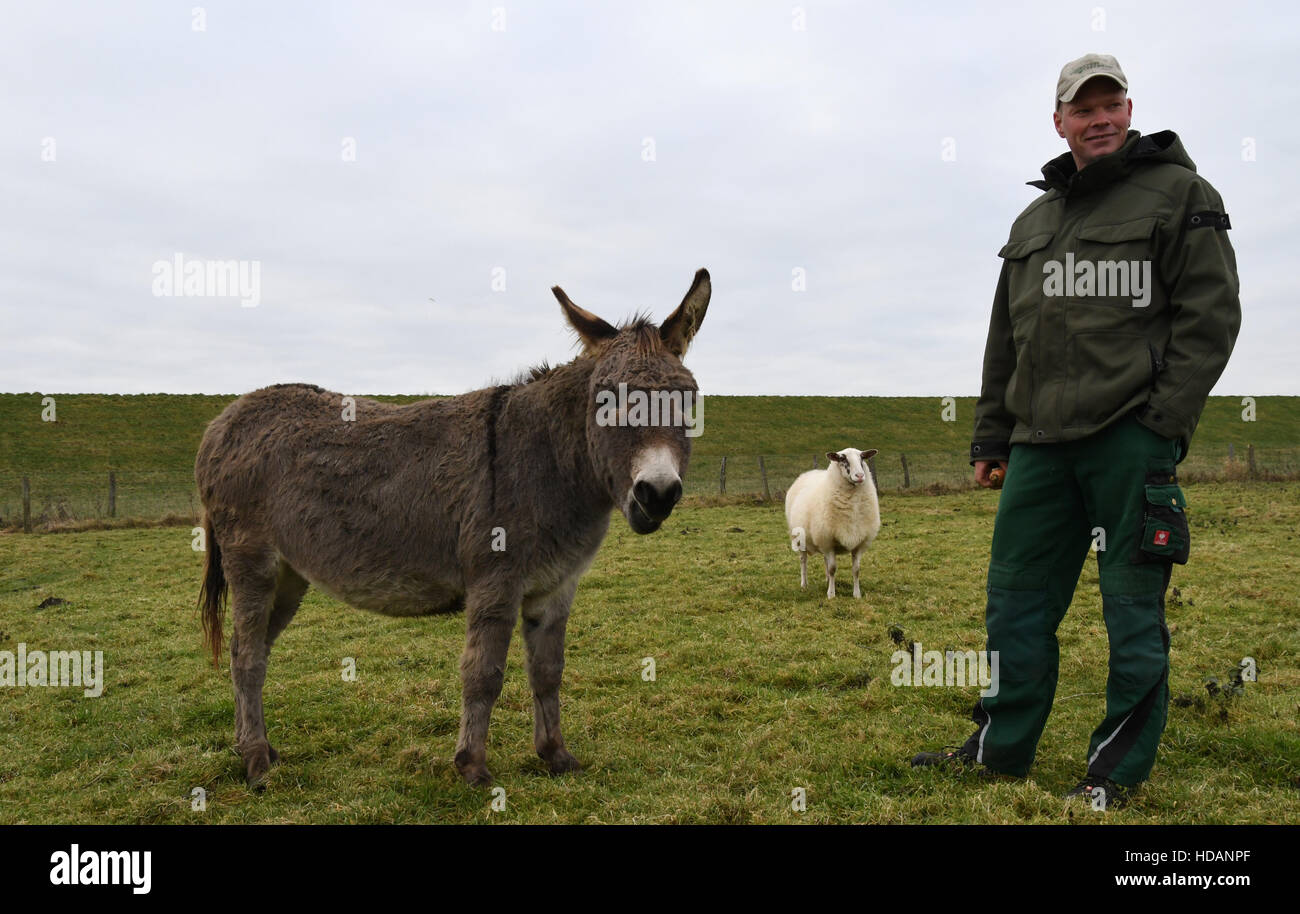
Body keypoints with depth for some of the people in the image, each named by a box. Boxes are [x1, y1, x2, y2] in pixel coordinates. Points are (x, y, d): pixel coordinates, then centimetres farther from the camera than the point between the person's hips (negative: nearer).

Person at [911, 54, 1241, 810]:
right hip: (1041, 440, 6)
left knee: (1132, 606, 1)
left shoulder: (1180, 194, 4)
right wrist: (992, 439, 16)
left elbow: (1210, 316, -4)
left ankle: (1120, 771, 13)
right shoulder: (1034, 221, 20)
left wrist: (1163, 423, -13)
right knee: (1015, 596, 8)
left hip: (1131, 438, -5)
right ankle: (1002, 748, 22)